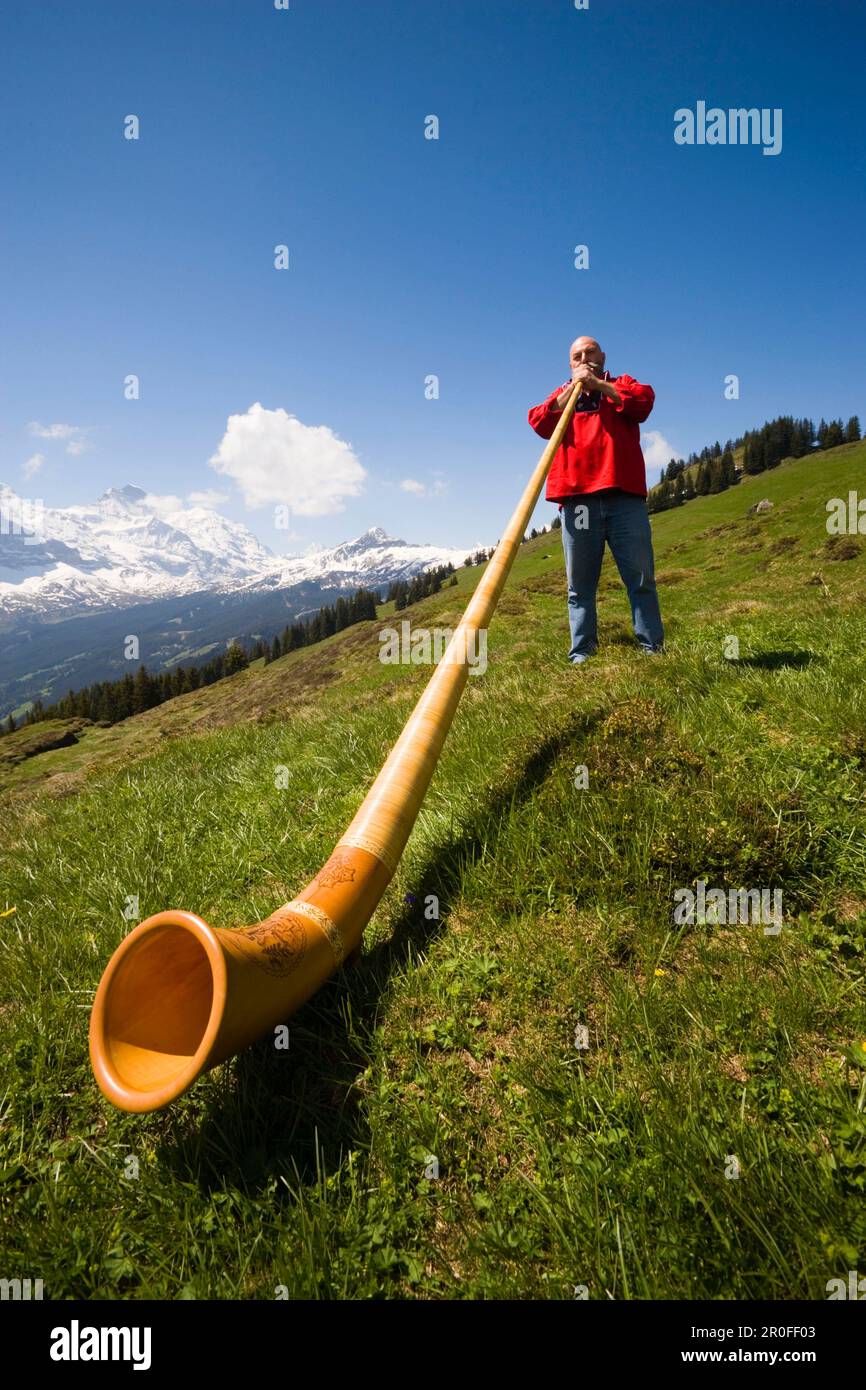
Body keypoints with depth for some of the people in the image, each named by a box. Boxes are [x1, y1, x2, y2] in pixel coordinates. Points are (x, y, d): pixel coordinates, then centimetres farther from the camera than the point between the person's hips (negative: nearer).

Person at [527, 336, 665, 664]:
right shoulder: (561, 394, 25)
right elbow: (539, 424, 5)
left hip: (623, 496, -1)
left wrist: (598, 384, 1)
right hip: (576, 500, 1)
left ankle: (652, 648, -1)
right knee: (580, 583, -2)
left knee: (641, 577, -3)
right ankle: (581, 653, 0)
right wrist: (572, 388, 3)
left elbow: (644, 402, -1)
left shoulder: (621, 384, 22)